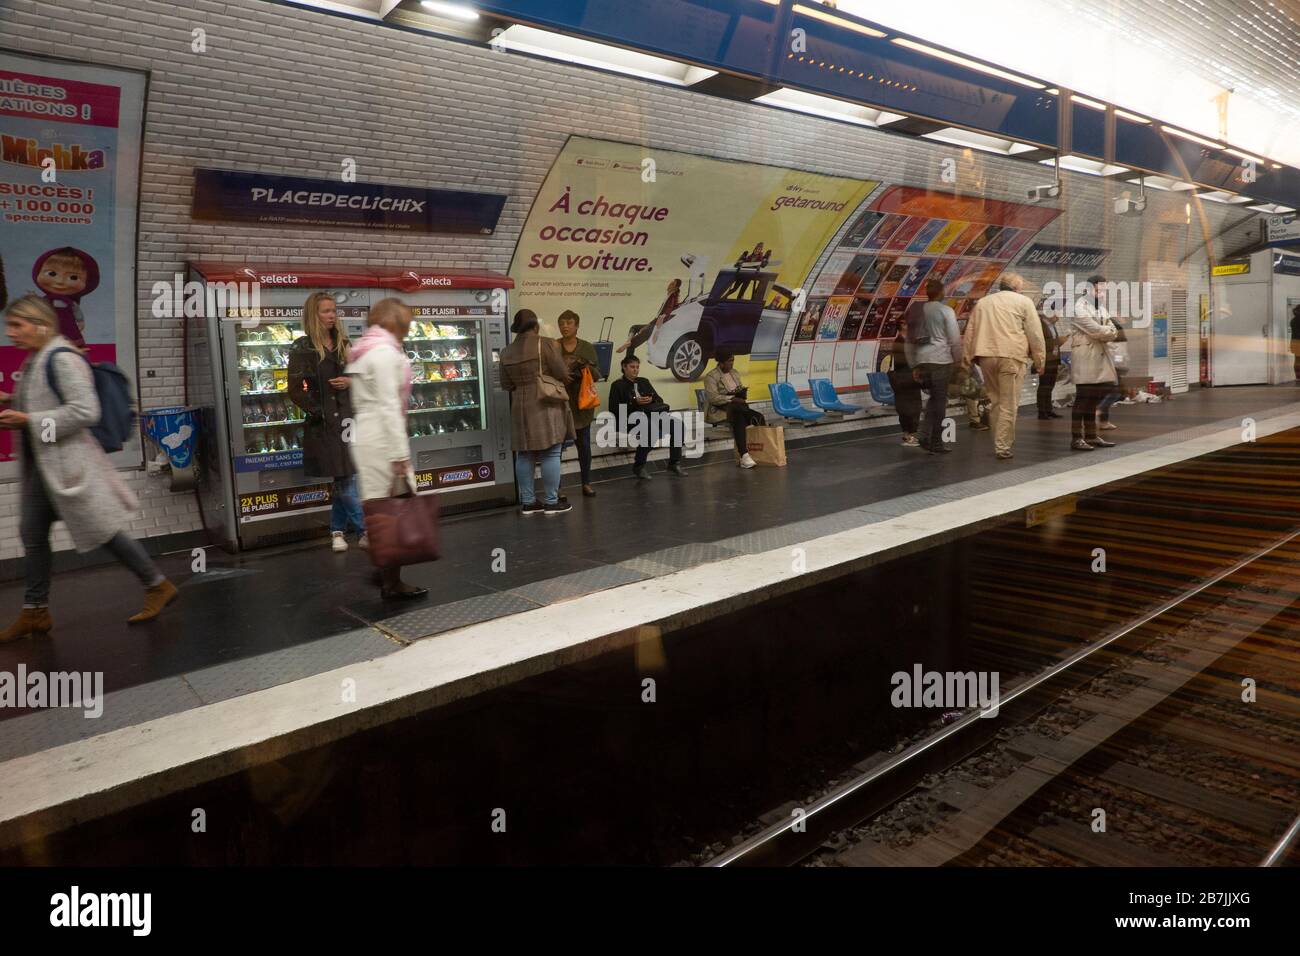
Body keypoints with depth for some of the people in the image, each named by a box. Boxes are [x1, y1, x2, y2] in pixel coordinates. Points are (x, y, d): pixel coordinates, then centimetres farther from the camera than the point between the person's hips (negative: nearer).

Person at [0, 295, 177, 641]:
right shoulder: (35, 360, 14)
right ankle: (34, 612, 19)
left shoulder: (62, 359, -16)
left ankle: (158, 586, 10)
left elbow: (85, 411, -23)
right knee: (32, 534, 10)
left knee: (104, 531, -3)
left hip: (67, 464, -10)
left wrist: (29, 421, -21)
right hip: (42, 466, 10)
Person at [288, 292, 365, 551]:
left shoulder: (343, 343, 12)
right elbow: (295, 390, -7)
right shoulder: (303, 348, -4)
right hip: (325, 423, -5)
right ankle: (365, 531, 4)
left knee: (343, 479, 8)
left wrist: (352, 381, -3)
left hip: (348, 416, 5)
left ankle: (338, 531, 20)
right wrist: (316, 411, -13)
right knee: (346, 480, -3)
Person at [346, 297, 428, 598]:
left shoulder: (364, 350, 17)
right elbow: (389, 407, -19)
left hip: (367, 437, 10)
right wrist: (400, 454, -20)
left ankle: (385, 570, 20)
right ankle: (392, 583, 0)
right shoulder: (384, 351, -13)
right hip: (381, 441, -10)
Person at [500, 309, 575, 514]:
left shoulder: (507, 352, 7)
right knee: (550, 454, 0)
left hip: (521, 409, 5)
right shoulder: (547, 344, -8)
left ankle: (528, 502, 13)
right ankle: (551, 502, 3)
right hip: (546, 406, -5)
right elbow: (562, 375, -9)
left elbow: (506, 385, 10)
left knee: (525, 455, 9)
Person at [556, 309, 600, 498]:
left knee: (584, 444, 8)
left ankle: (586, 483, 19)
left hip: (581, 404, 2)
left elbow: (597, 375, 7)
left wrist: (588, 367, -13)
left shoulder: (587, 347, 7)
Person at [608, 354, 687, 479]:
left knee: (677, 423, -22)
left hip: (652, 415, 6)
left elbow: (660, 400, 21)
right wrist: (635, 402, -13)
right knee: (652, 429, -40)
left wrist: (652, 400, -4)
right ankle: (639, 466, -24)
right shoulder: (617, 385, 9)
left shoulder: (644, 382, 25)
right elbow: (614, 409, -3)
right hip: (631, 418, -5)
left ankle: (674, 463, -13)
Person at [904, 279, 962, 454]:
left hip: (921, 360, 5)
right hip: (941, 360, -5)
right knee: (940, 400, 2)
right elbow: (955, 339, -8)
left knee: (934, 397, 17)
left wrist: (913, 366, 20)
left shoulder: (916, 311, 14)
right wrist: (958, 360, 3)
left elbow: (909, 342, 16)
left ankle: (925, 435, 2)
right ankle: (936, 443, 6)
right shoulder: (946, 310, -3)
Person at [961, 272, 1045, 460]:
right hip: (1011, 355, -4)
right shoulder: (1023, 301, 7)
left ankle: (1001, 442, 19)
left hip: (986, 355, 4)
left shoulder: (982, 302, 19)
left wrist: (966, 357, 16)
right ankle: (1003, 447, -3)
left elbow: (970, 332, 16)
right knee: (1009, 404, -1)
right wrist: (1039, 360, 6)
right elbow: (1035, 333, 3)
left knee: (995, 400, 15)